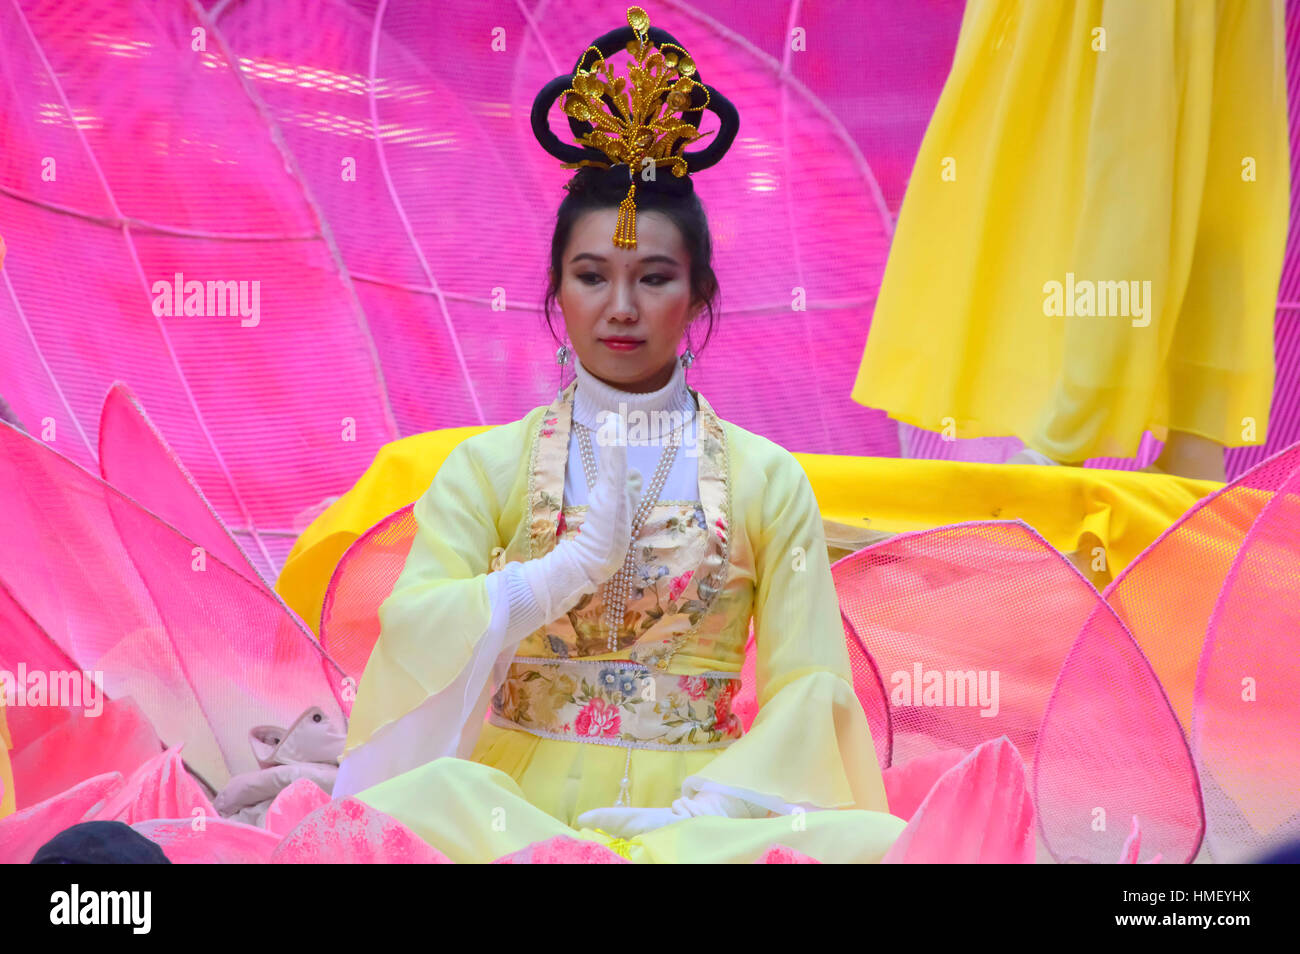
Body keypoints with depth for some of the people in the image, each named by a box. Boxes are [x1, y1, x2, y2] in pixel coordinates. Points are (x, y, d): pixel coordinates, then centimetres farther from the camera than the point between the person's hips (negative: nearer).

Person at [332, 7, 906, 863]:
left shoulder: (768, 479, 6)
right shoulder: (488, 467, 7)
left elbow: (809, 686, 0)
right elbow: (414, 638, -6)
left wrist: (705, 807, -14)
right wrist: (573, 564, -12)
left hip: (702, 820, 0)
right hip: (514, 810, 1)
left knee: (854, 844, -30)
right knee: (430, 804, -33)